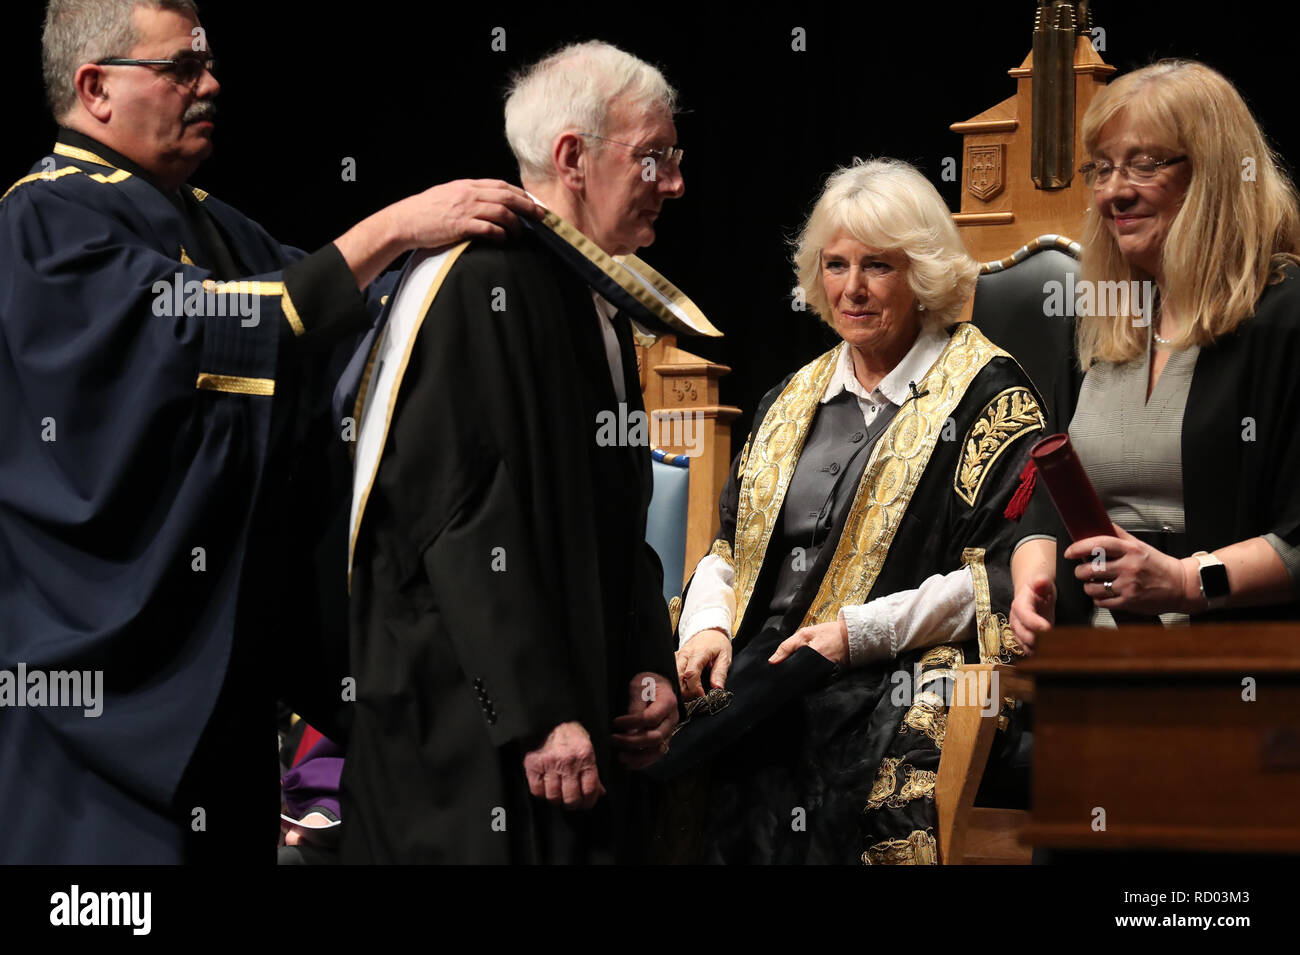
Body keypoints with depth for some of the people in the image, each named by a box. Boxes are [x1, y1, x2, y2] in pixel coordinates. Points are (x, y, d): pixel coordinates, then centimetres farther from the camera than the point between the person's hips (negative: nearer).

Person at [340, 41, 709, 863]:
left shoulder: (599, 303, 15)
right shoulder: (479, 288, -14)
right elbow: (465, 522, -20)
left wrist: (650, 671, 7)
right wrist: (540, 716, -22)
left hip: (588, 720, 9)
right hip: (475, 734, -9)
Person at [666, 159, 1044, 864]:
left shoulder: (987, 395, 2)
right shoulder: (793, 401, 24)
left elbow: (1002, 573, -7)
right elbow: (731, 546, 26)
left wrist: (861, 631, -13)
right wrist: (709, 625, 3)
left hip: (897, 679, -6)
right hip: (757, 671, 6)